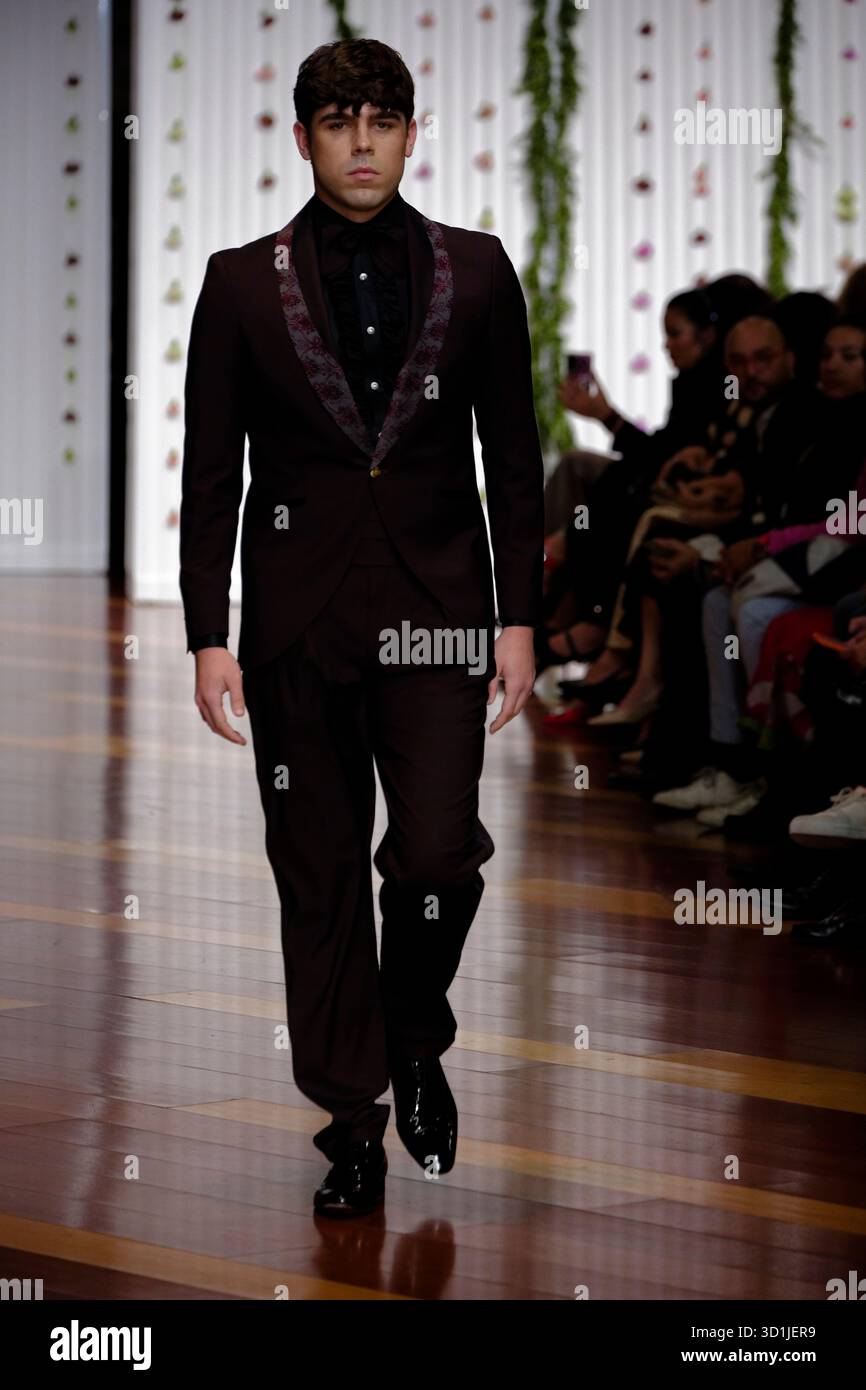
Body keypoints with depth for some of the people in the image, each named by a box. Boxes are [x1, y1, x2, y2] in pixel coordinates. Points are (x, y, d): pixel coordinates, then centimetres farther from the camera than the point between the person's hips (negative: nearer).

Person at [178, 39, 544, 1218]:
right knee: (319, 878, 4)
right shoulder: (244, 283, 3)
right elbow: (211, 471, 4)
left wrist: (520, 621, 2)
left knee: (436, 856, -13)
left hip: (434, 612, 0)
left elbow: (514, 457, 7)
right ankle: (354, 1120, 16)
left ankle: (418, 1045, 16)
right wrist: (208, 636, -1)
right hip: (298, 622, 0)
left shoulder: (474, 272, 5)